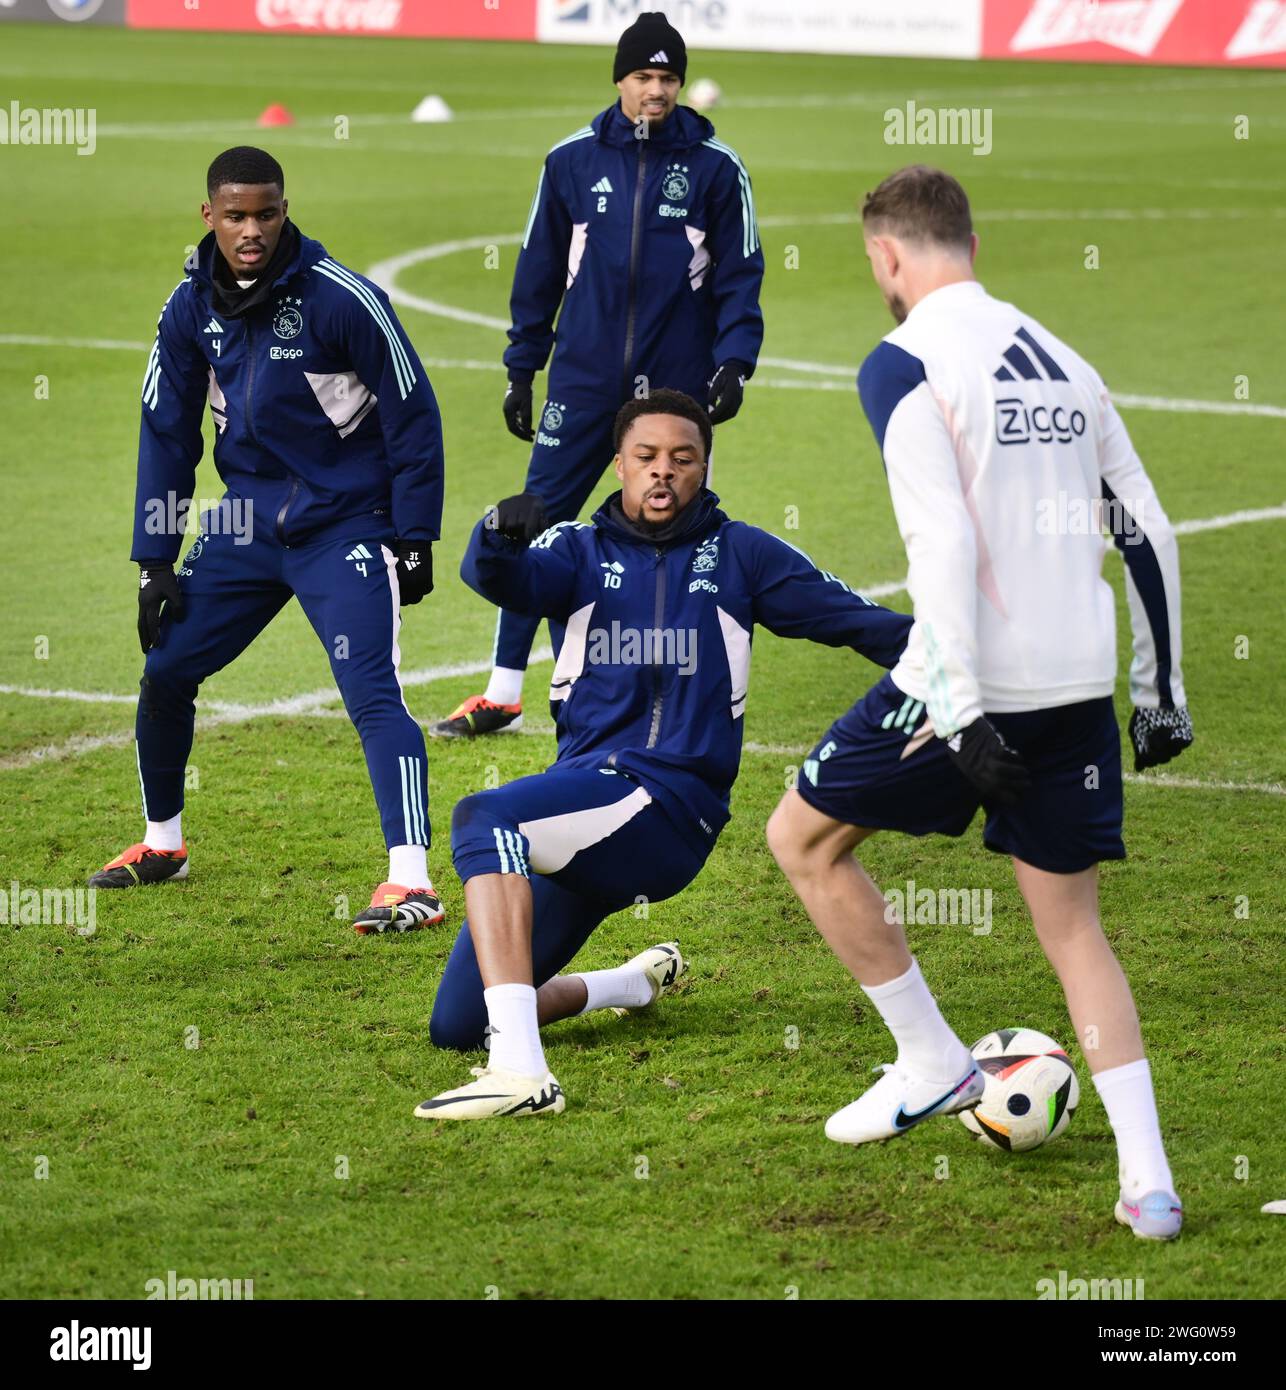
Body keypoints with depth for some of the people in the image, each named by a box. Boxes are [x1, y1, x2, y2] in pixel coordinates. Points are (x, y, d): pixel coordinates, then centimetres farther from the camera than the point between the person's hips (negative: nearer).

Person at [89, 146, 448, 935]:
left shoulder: (341, 299, -17)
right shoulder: (191, 307, 0)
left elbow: (413, 419, -10)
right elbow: (167, 433, 9)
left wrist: (415, 543, -10)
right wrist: (154, 561, 6)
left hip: (345, 526, -6)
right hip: (248, 526, 6)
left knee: (373, 695, -18)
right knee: (166, 670, 8)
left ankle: (412, 883, -23)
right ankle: (162, 843, 30)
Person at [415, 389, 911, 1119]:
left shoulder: (738, 555, 12)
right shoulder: (583, 551, 14)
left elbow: (849, 616, 9)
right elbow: (503, 580, -6)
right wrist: (501, 535, -31)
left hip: (665, 801, -5)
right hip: (582, 787, 5)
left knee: (484, 818, -34)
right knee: (458, 1025, 6)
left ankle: (522, 1071, -44)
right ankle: (639, 983, 35)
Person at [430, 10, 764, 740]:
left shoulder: (716, 167, 0)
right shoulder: (573, 160, 3)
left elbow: (740, 275, 3)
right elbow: (540, 270, 10)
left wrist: (733, 362, -9)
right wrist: (520, 370, 10)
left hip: (677, 388, -1)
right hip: (583, 379, 1)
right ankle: (503, 695, 6)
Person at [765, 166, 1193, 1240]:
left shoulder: (905, 363, -7)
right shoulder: (1063, 361, 14)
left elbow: (944, 540, -18)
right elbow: (1148, 532, 16)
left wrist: (961, 712, -20)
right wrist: (1162, 696, 22)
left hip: (974, 678, -6)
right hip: (1080, 684, 6)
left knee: (802, 838, 14)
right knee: (1071, 920, 14)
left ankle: (934, 1065, 17)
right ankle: (1149, 1183, 2)